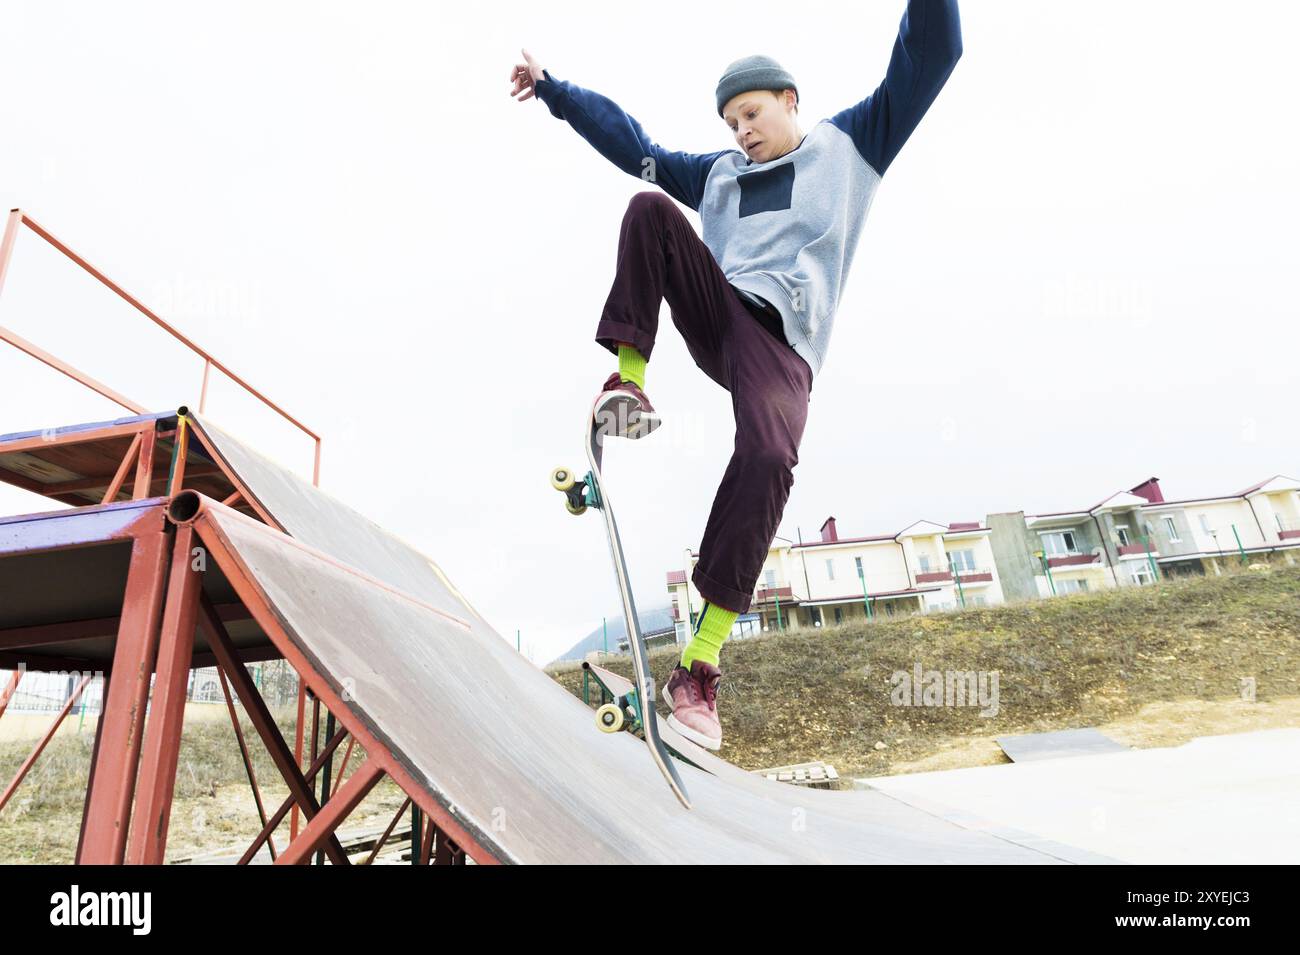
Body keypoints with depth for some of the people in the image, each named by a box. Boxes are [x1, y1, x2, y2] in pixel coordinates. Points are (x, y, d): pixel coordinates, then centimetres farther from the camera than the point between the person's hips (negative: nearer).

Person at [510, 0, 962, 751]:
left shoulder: (852, 142, 20)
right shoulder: (719, 175, 28)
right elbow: (633, 143, 32)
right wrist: (554, 90, 34)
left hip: (782, 344, -4)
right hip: (718, 315, 4)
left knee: (769, 457, -33)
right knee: (650, 208, -12)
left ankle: (702, 661, -29)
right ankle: (631, 379, -24)